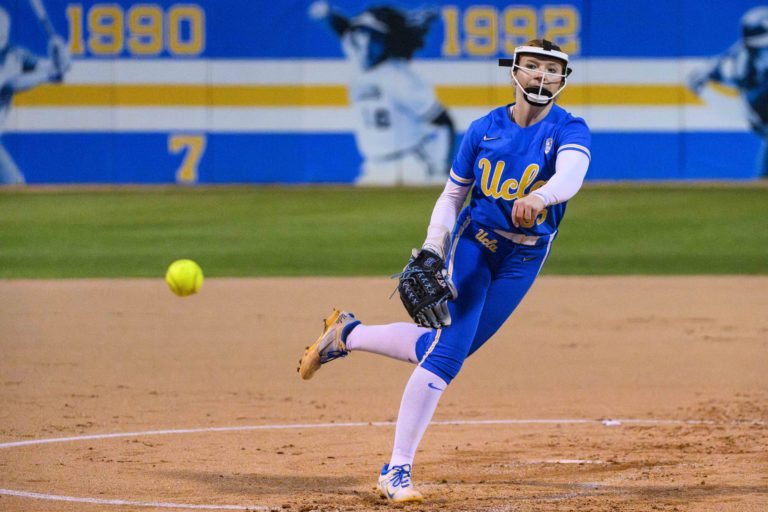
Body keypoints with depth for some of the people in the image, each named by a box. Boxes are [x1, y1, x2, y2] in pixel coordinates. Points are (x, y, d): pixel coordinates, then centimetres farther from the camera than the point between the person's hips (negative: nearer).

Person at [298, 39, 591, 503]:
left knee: (441, 350, 4)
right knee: (447, 351, -17)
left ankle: (348, 334, 29)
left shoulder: (569, 131, -9)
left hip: (524, 258, 1)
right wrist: (430, 251, -8)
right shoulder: (484, 129, -2)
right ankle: (397, 471, -13)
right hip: (473, 243, -1)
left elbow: (570, 176, -31)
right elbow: (453, 194, 7)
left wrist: (539, 196, -53)